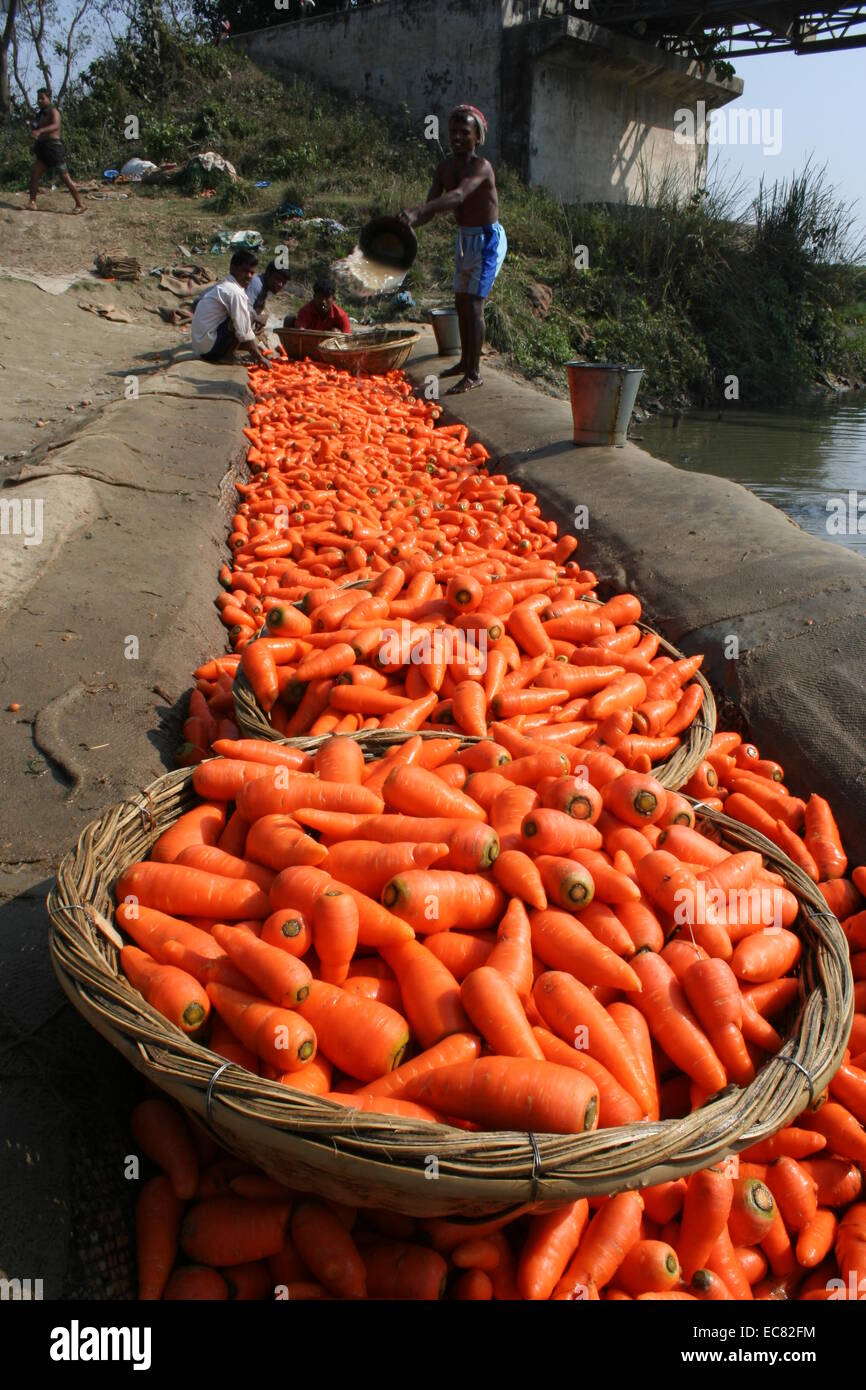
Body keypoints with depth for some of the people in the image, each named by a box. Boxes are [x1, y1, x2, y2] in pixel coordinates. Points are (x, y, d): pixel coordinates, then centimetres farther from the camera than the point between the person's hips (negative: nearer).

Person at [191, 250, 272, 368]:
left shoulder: (223, 286, 14)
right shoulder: (235, 292, -15)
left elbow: (241, 325, 22)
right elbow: (244, 331, -18)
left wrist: (254, 347, 20)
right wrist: (260, 357, -11)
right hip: (210, 346, -10)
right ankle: (227, 357, -10)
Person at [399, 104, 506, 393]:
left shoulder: (481, 166, -22)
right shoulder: (444, 169, 3)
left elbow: (458, 196, -40)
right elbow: (432, 206, -1)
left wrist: (417, 211, -53)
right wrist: (409, 221, -23)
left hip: (487, 239, -9)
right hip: (465, 238, 9)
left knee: (473, 303, -15)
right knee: (461, 302, 16)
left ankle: (474, 374, -13)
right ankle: (465, 361, 32)